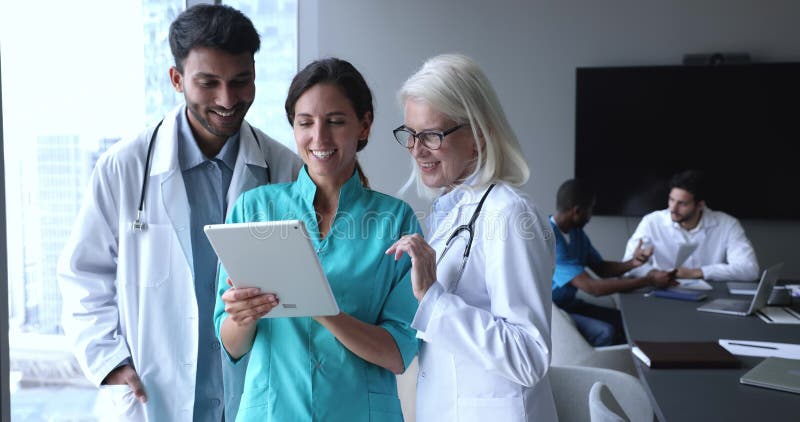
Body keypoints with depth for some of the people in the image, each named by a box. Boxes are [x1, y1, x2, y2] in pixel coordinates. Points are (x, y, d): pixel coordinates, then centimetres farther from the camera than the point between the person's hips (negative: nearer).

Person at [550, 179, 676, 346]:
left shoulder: (576, 232, 3)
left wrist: (632, 263, -11)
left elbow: (601, 268, 10)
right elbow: (592, 287, -30)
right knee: (604, 332, -24)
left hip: (569, 303, 9)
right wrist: (648, 281, -26)